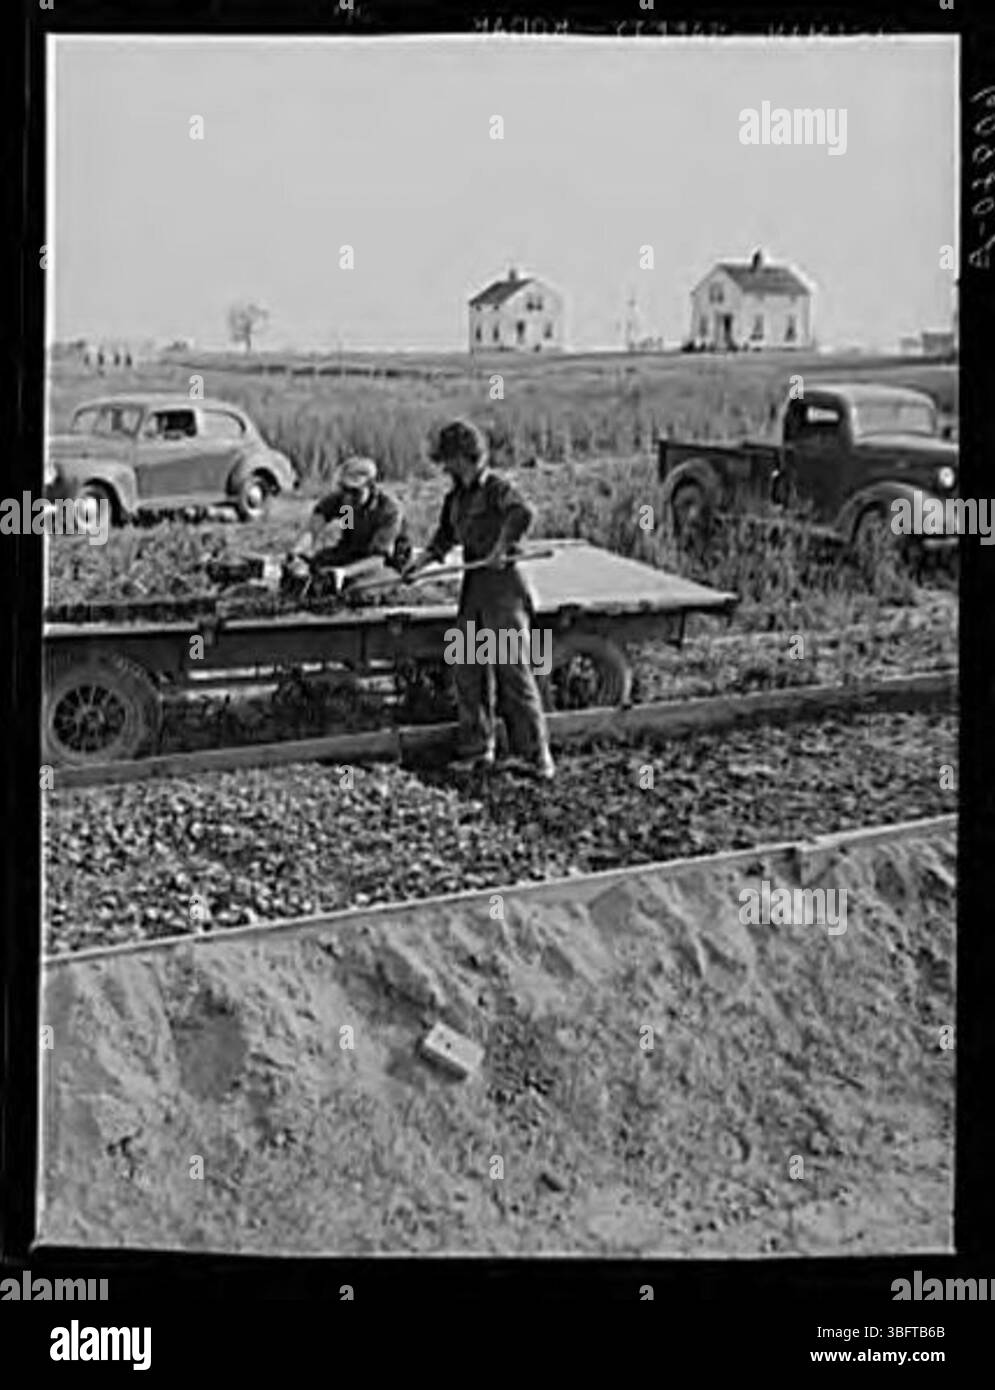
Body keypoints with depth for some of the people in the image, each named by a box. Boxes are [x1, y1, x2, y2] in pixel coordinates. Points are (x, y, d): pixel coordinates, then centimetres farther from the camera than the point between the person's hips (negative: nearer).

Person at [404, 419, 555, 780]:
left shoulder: (496, 487, -11)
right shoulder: (455, 498, 14)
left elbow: (523, 513, -28)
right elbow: (445, 536, 24)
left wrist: (501, 547, -26)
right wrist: (424, 560, 9)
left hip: (502, 585, -8)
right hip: (472, 588, 8)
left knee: (513, 669, -7)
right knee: (468, 669, 9)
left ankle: (536, 753, 0)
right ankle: (477, 748, 20)